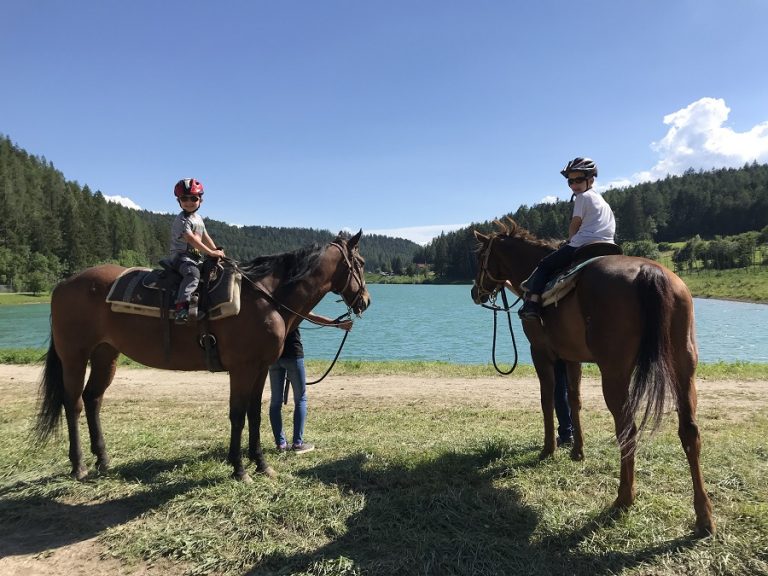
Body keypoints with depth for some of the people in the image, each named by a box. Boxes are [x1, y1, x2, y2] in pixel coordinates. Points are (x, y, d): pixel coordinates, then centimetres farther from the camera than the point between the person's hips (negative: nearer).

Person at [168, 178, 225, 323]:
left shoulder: (198, 218, 18)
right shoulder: (182, 220, -11)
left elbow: (205, 237, 22)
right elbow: (192, 240, -22)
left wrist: (217, 251, 8)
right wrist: (211, 253, -24)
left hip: (196, 257, 10)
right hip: (181, 256, -10)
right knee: (193, 273, -36)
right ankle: (181, 306, -48)